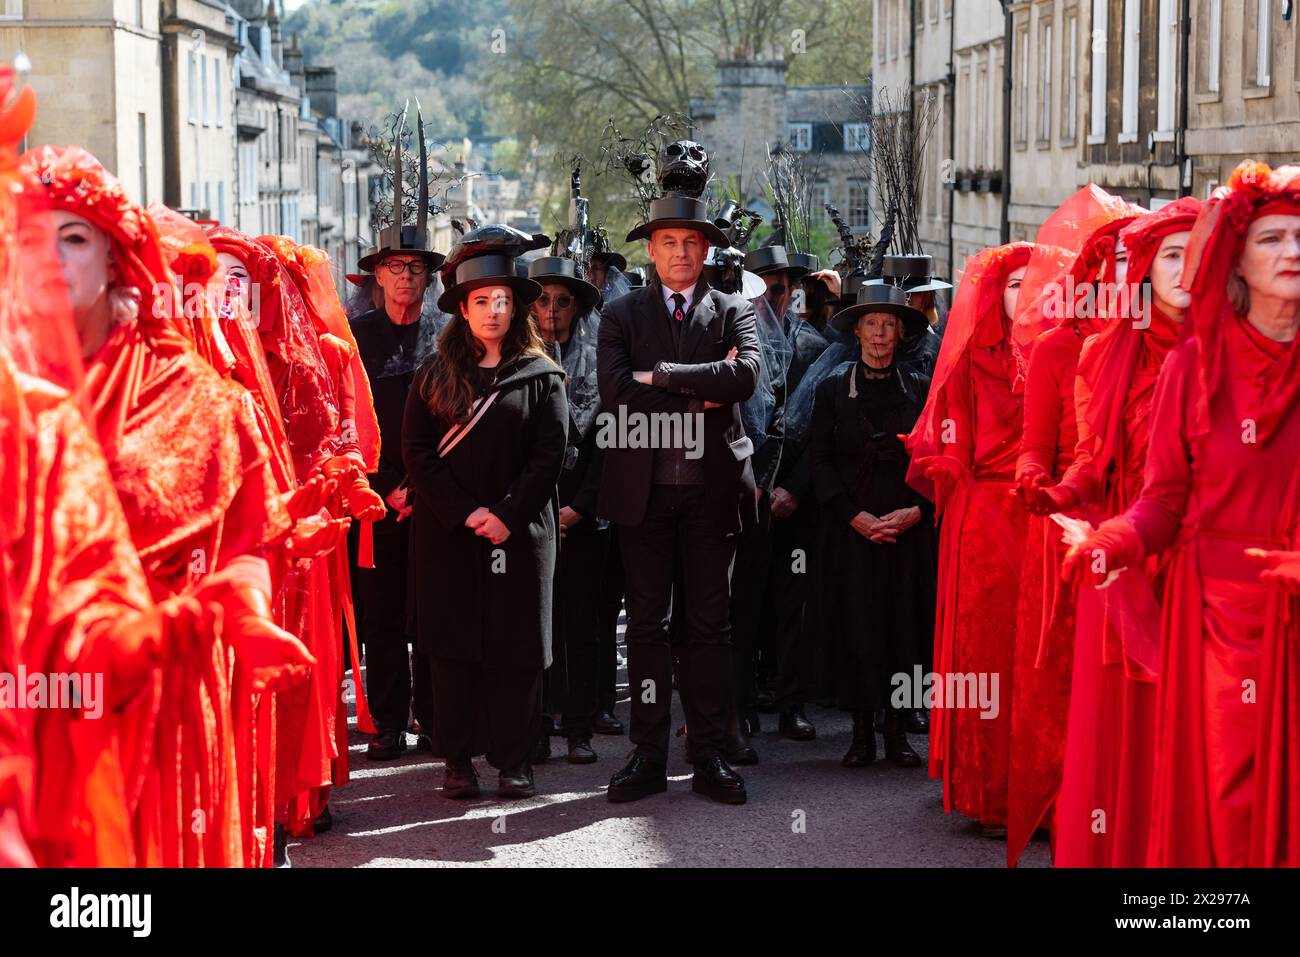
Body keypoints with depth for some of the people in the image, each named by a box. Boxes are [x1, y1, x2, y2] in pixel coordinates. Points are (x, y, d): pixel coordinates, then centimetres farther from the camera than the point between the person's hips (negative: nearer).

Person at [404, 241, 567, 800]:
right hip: (447, 531, 1)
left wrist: (507, 516, -12)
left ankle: (514, 760, 8)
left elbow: (550, 455, -2)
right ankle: (458, 759, 8)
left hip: (519, 531, -1)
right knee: (452, 643, 2)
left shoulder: (541, 376, 4)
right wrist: (464, 513, -10)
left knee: (515, 644, 0)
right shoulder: (435, 375, 6)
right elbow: (417, 452, 1)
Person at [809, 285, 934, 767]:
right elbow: (821, 459, 1)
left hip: (909, 526, 1)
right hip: (850, 527, -1)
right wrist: (855, 516, -9)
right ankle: (861, 729, 5)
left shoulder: (920, 388, 7)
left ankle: (897, 729, 7)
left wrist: (917, 511, -8)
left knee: (904, 622, 0)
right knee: (855, 625, -2)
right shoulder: (834, 387, 5)